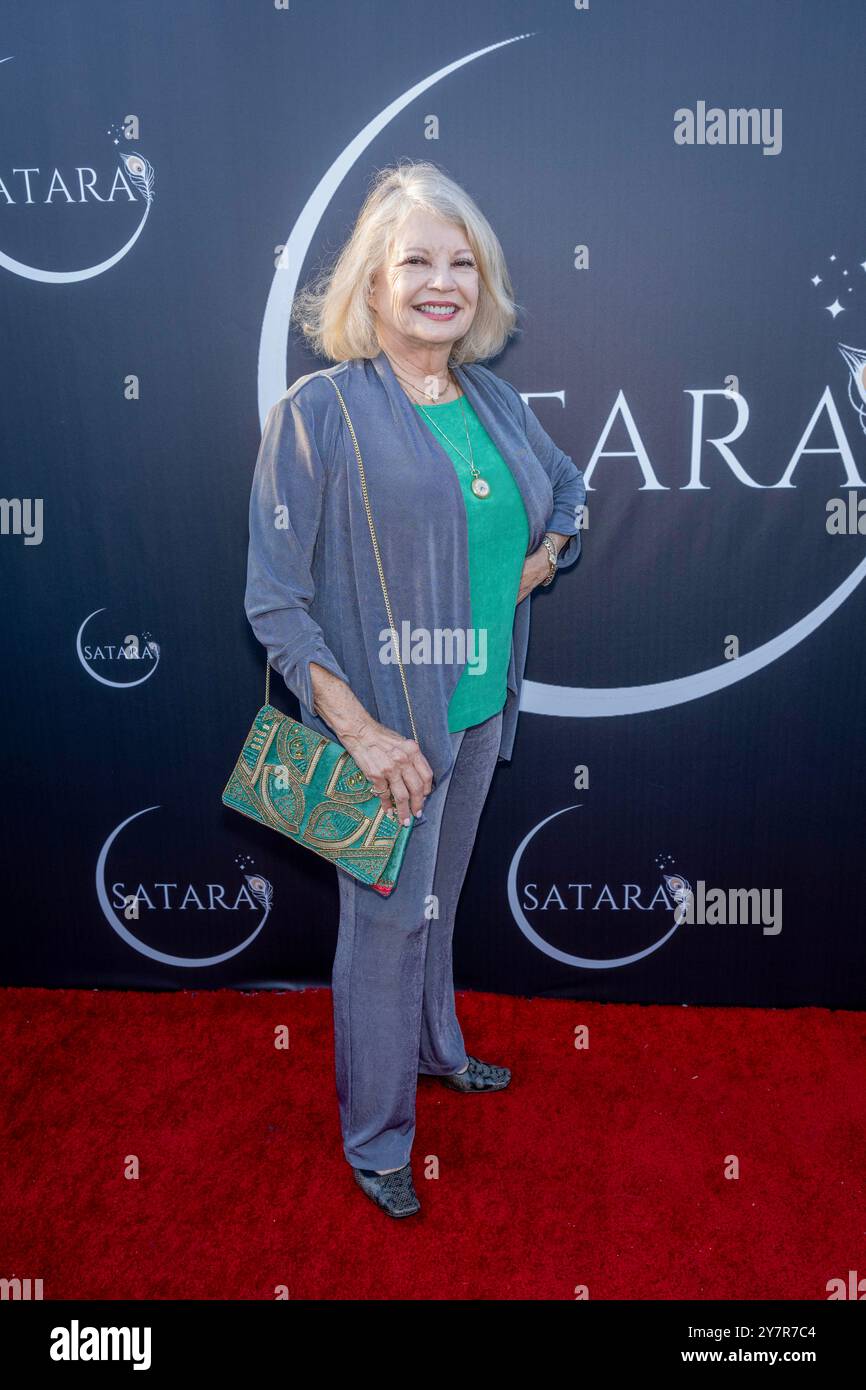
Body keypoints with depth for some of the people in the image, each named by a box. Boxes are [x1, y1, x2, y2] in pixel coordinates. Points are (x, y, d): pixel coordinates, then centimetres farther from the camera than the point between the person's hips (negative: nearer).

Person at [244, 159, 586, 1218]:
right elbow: (275, 602, -16)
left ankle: (435, 1047, 49)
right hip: (388, 721, -5)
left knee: (438, 895, 24)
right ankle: (375, 1137, 30)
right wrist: (362, 732, -21)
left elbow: (568, 489, 24)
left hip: (481, 708, 6)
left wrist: (540, 560, 4)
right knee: (386, 923, 8)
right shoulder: (318, 411, -13)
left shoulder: (495, 401, 4)